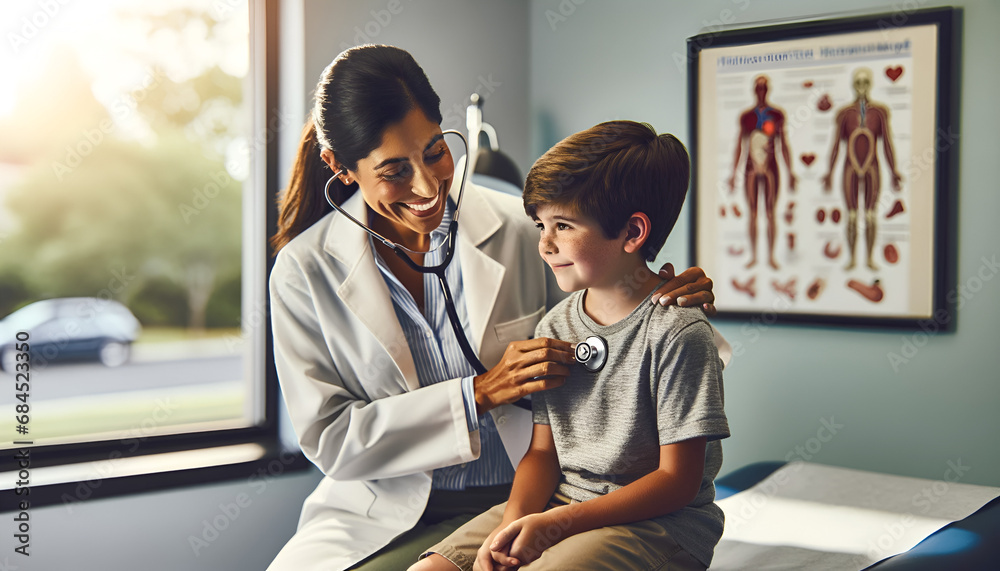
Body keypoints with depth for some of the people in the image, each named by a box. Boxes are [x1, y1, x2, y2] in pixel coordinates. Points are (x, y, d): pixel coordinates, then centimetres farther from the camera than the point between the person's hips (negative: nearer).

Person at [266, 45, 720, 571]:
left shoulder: (524, 232, -4)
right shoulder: (304, 271, -5)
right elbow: (326, 438, -8)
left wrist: (671, 307, -12)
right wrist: (480, 394, -16)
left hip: (511, 504, 0)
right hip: (381, 507, 0)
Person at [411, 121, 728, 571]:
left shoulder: (677, 332, -13)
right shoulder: (555, 327, 8)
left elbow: (678, 480, -14)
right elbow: (543, 450, 9)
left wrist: (560, 523, -20)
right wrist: (514, 519, -12)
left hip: (657, 522, -6)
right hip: (557, 503, 6)